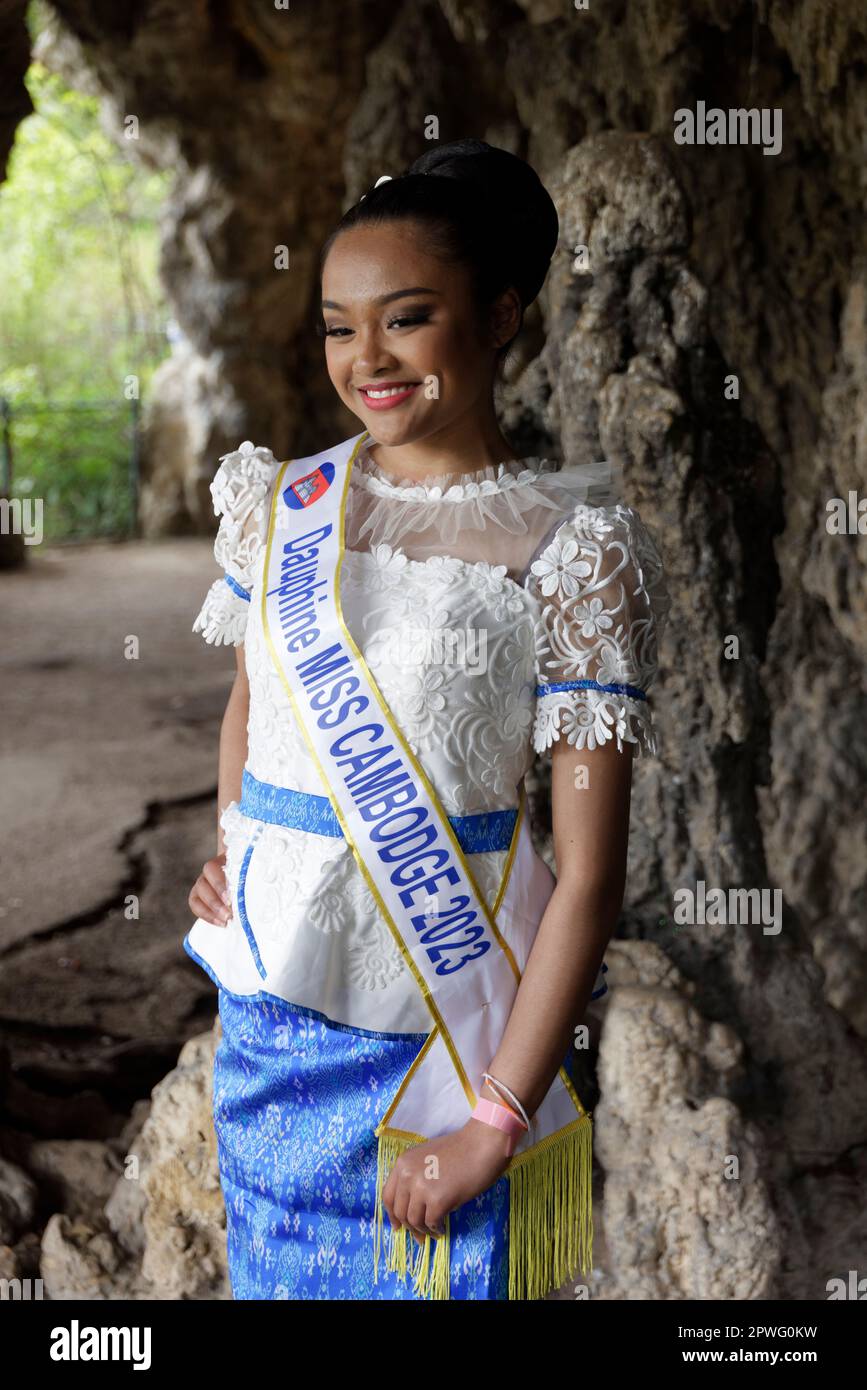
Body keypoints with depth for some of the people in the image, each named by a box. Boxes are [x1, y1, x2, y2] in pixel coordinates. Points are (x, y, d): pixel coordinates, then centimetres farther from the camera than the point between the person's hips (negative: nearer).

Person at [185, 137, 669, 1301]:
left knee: (436, 1274, 11)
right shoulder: (285, 505, 2)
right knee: (274, 1267, 19)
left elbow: (589, 873, -14)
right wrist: (227, 853, 2)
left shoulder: (568, 550, -12)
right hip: (270, 1003, 4)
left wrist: (498, 1125, -17)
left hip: (444, 1019, -4)